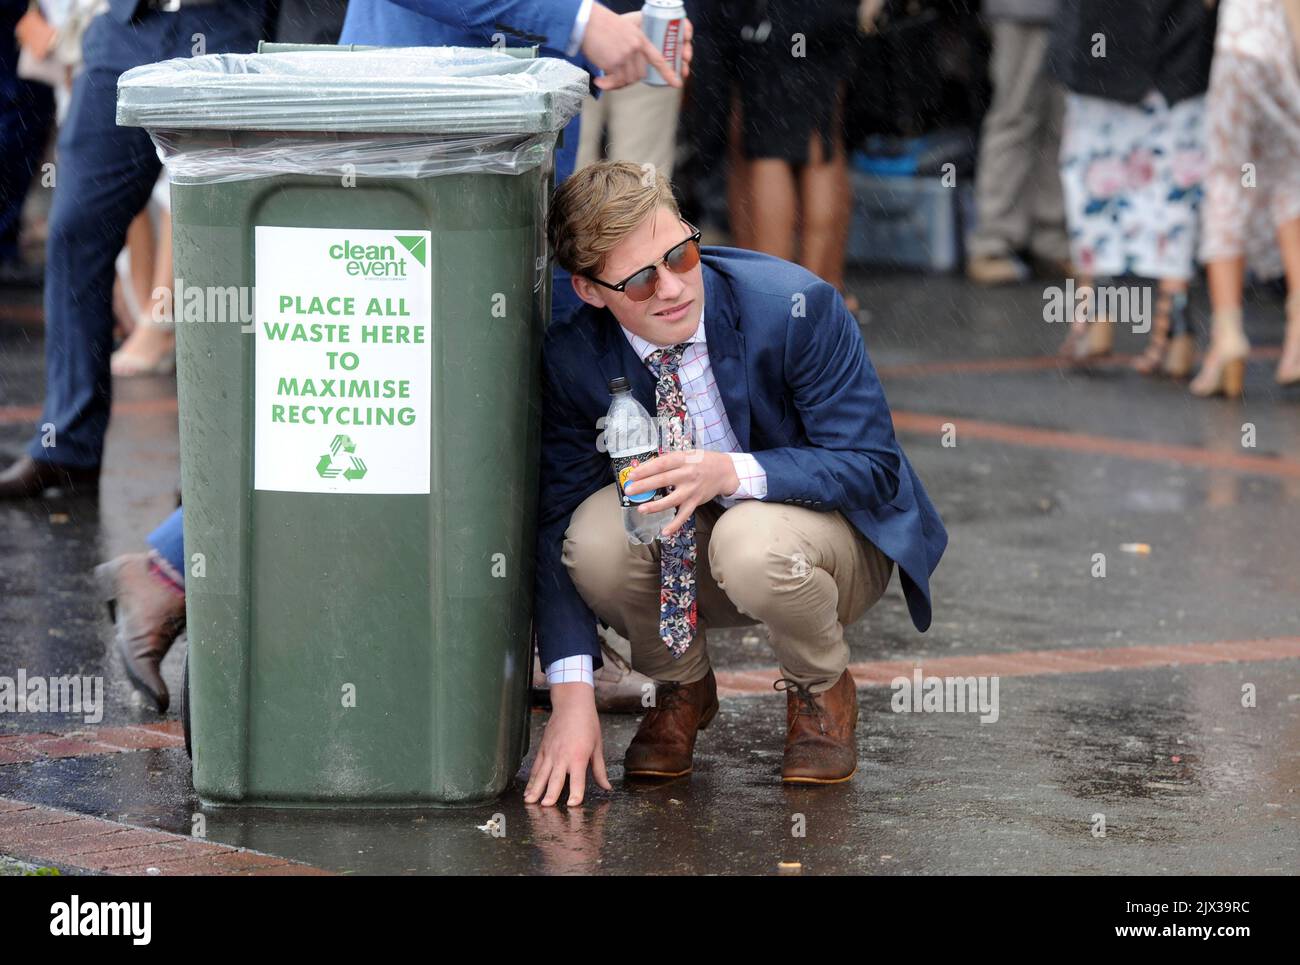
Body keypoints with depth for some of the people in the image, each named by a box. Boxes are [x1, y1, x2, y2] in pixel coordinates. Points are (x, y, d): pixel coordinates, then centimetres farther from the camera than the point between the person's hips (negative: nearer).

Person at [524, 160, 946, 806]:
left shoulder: (794, 307, -26)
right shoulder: (572, 360, -17)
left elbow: (871, 466, -22)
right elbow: (555, 520, -16)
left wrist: (732, 473, -40)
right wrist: (572, 695, -27)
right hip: (684, 557, 3)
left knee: (751, 542, -37)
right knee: (595, 534, -30)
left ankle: (822, 692, -3)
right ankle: (682, 690, 3)